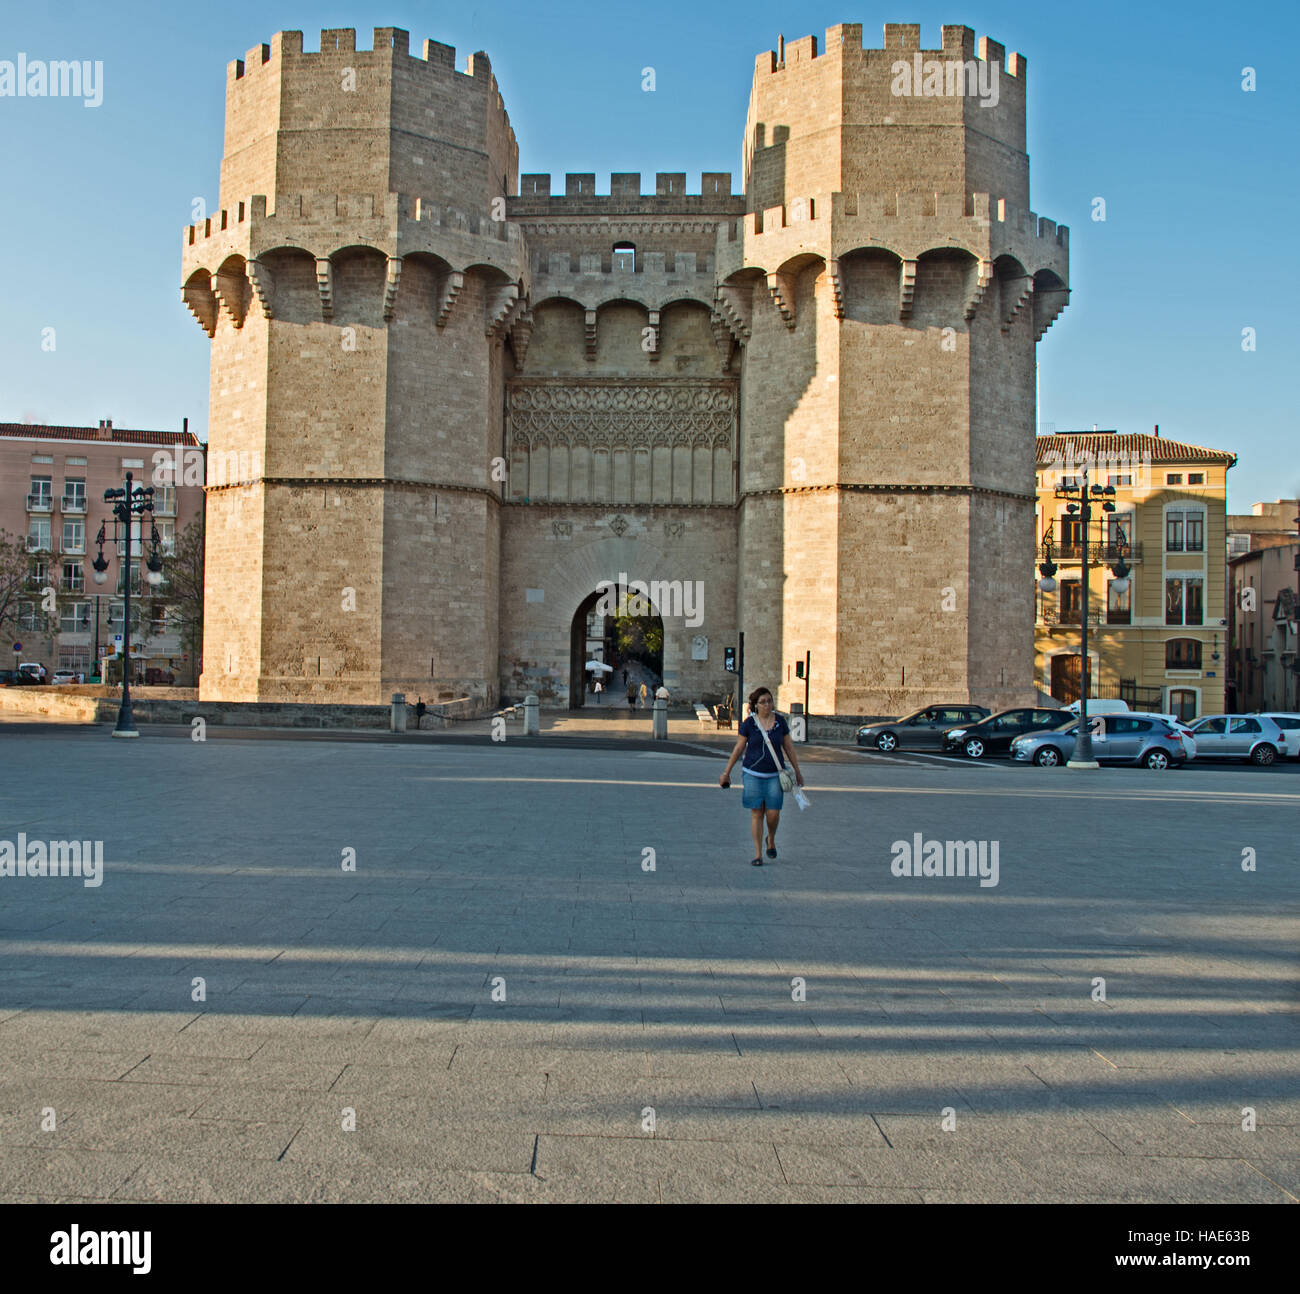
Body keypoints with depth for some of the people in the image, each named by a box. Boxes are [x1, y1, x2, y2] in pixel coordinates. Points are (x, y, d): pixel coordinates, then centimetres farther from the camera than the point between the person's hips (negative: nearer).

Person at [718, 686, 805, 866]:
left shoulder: (780, 722, 2)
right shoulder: (749, 724, -3)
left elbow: (788, 747, 10)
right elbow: (738, 748, 3)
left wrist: (797, 771, 13)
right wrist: (726, 772, 5)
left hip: (775, 775, 1)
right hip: (753, 774, -1)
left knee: (773, 813, -4)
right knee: (756, 813, 0)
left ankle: (771, 839, 28)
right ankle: (758, 854, 9)